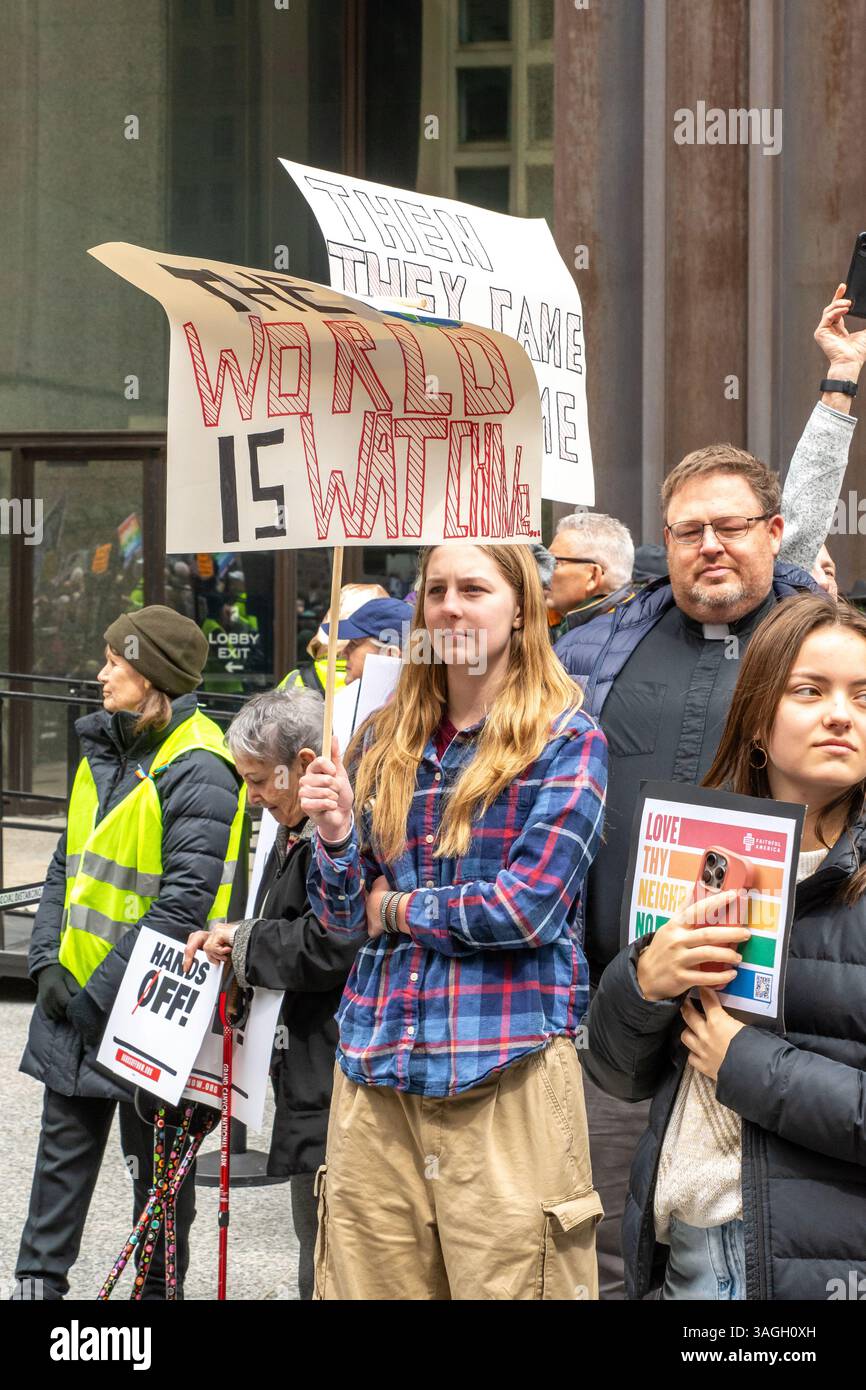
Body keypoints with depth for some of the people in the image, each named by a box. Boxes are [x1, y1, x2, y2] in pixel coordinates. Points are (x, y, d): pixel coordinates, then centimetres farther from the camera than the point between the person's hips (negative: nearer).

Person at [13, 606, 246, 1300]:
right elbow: (67, 864, 13)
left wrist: (99, 994, -19)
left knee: (155, 1158, 9)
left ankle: (159, 1285, 23)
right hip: (74, 992, 7)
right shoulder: (103, 748, 9)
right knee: (64, 1145, 13)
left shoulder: (198, 773, -16)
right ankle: (40, 1280, 23)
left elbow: (183, 904, -21)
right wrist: (48, 960, 0)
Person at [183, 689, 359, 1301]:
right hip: (310, 1070, 11)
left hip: (334, 1075, -11)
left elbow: (327, 946, -25)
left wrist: (243, 941, -9)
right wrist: (228, 939, 8)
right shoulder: (297, 833, 16)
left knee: (327, 1256, -4)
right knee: (316, 1234, 17)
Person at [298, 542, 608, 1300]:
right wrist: (335, 833, -6)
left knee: (507, 1278, -1)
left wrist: (397, 908, -1)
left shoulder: (567, 740, -2)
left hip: (506, 1067, -4)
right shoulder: (384, 740, 13)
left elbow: (529, 908, -11)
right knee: (371, 1279, 7)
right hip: (376, 1065, 5)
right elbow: (344, 915, 13)